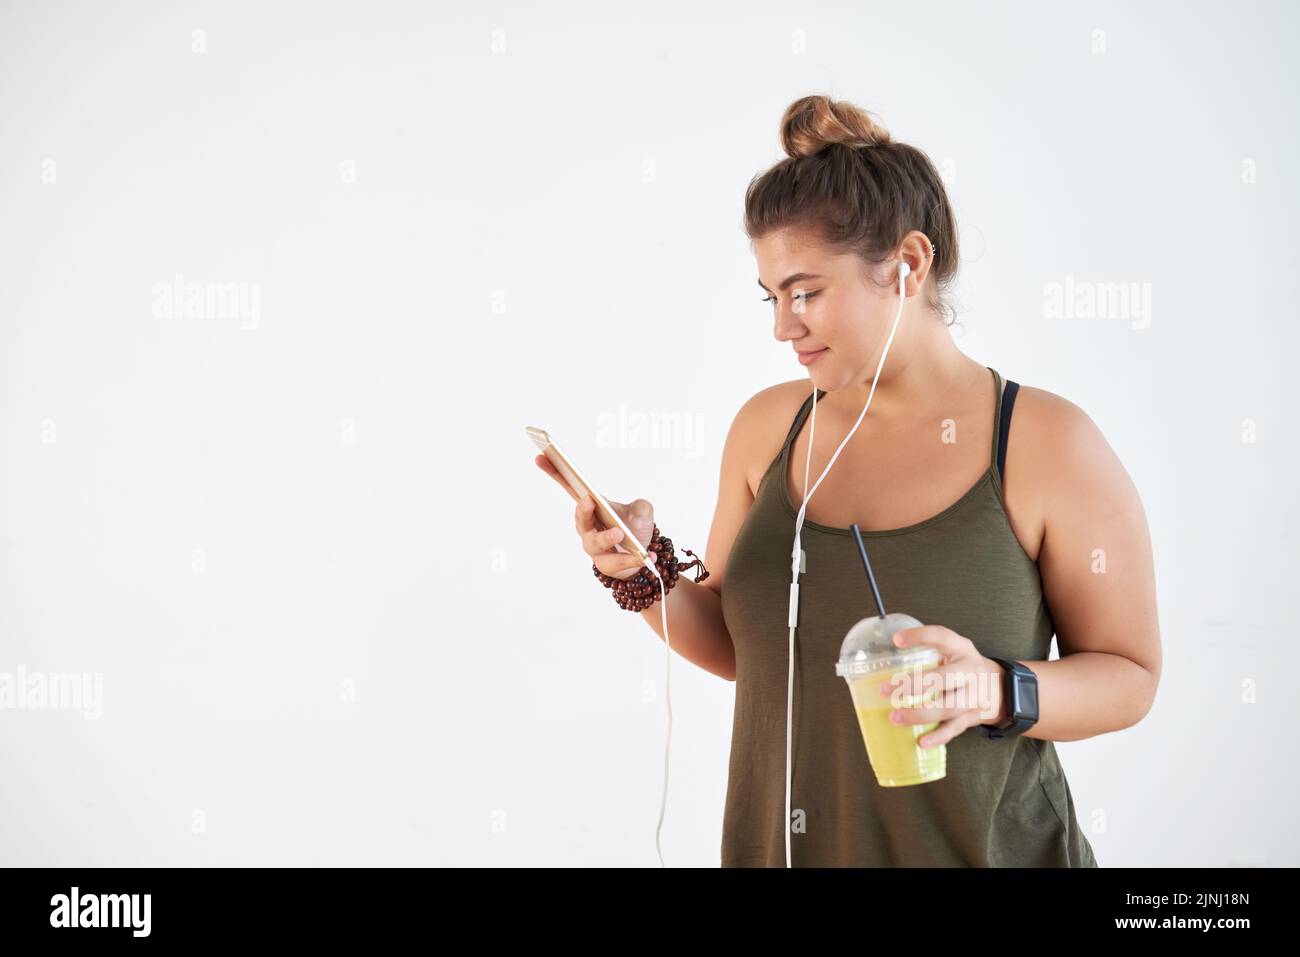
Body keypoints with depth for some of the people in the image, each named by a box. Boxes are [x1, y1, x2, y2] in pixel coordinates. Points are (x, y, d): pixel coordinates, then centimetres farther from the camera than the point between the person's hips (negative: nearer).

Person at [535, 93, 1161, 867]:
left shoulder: (1047, 444, -14)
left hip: (981, 851, -4)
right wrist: (650, 573, -11)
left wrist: (996, 692, -24)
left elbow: (1130, 678, -8)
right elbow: (738, 648, 6)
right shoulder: (769, 427, -2)